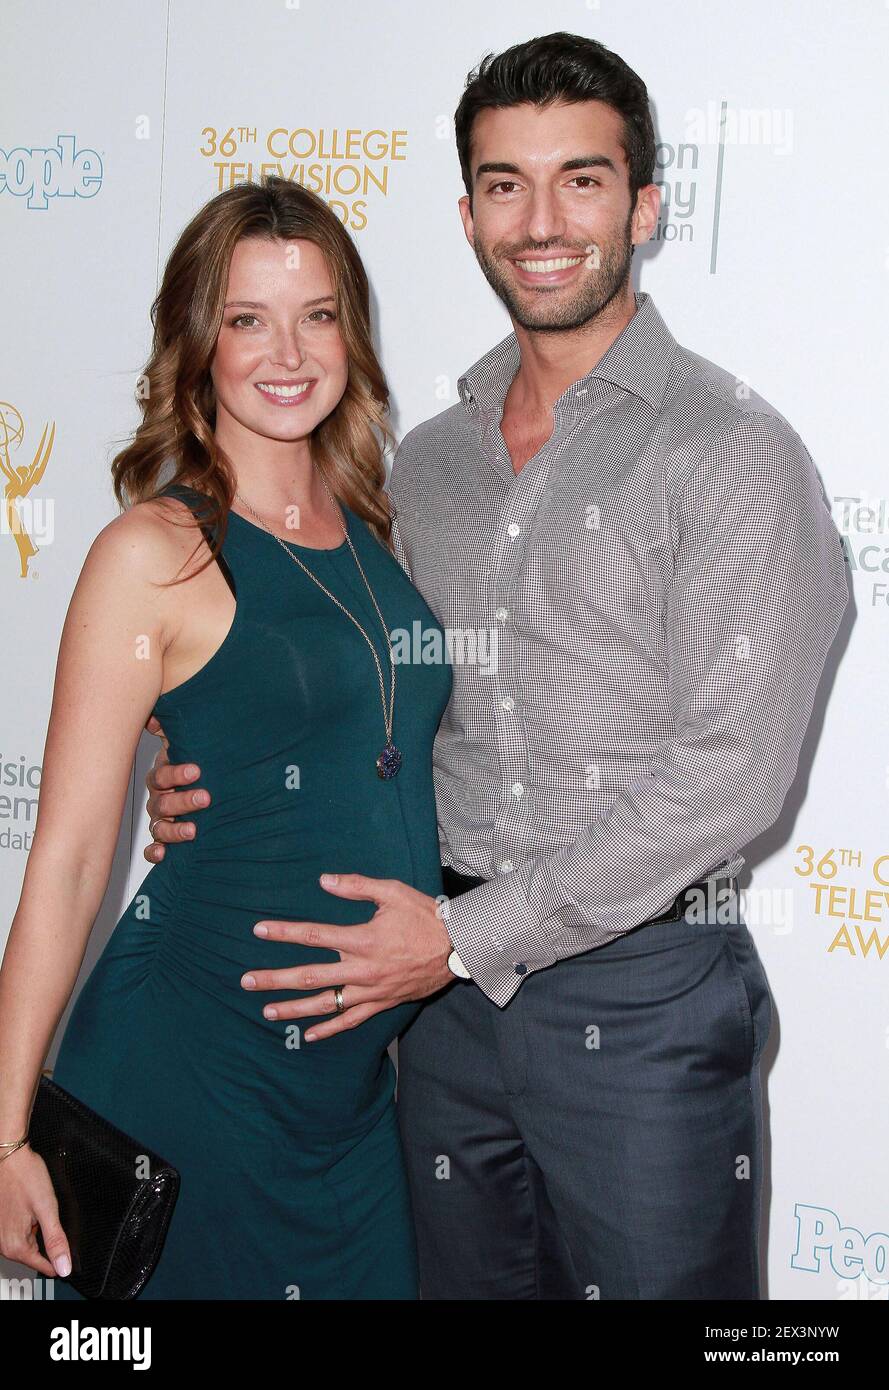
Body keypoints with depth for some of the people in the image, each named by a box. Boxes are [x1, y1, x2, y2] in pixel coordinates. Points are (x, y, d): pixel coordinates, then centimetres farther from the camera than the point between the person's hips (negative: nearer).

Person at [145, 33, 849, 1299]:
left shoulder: (731, 449, -10)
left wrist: (470, 935, -17)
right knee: (464, 1281, 18)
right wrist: (228, 784, -2)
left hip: (639, 1001, -5)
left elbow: (731, 771, -17)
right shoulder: (428, 460, 9)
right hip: (449, 998, 5)